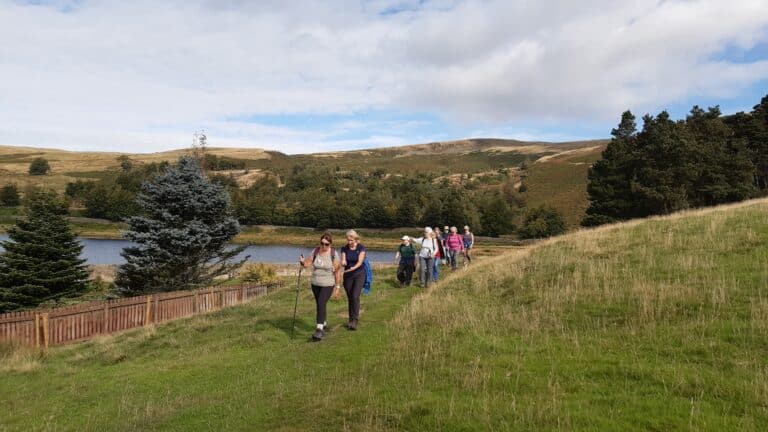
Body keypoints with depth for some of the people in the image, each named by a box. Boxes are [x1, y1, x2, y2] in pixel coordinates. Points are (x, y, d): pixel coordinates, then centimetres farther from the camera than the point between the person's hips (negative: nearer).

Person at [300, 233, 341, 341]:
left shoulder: (334, 254, -12)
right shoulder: (315, 251, -1)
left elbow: (337, 272, -9)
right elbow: (307, 263, -6)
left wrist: (337, 287, -8)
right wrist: (303, 262, -29)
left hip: (328, 284, -5)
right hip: (315, 283, 5)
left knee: (321, 304, -19)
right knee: (319, 305, 16)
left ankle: (319, 331, -20)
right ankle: (324, 325, 39)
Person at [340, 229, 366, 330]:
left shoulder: (361, 248, -8)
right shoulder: (344, 249, 0)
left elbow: (360, 262, -17)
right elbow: (343, 261, -8)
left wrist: (353, 268, -36)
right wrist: (343, 262, -33)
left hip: (359, 274, -3)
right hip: (347, 275, 3)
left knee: (355, 296, -16)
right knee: (349, 298, 6)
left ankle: (355, 320, -12)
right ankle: (351, 320, 17)